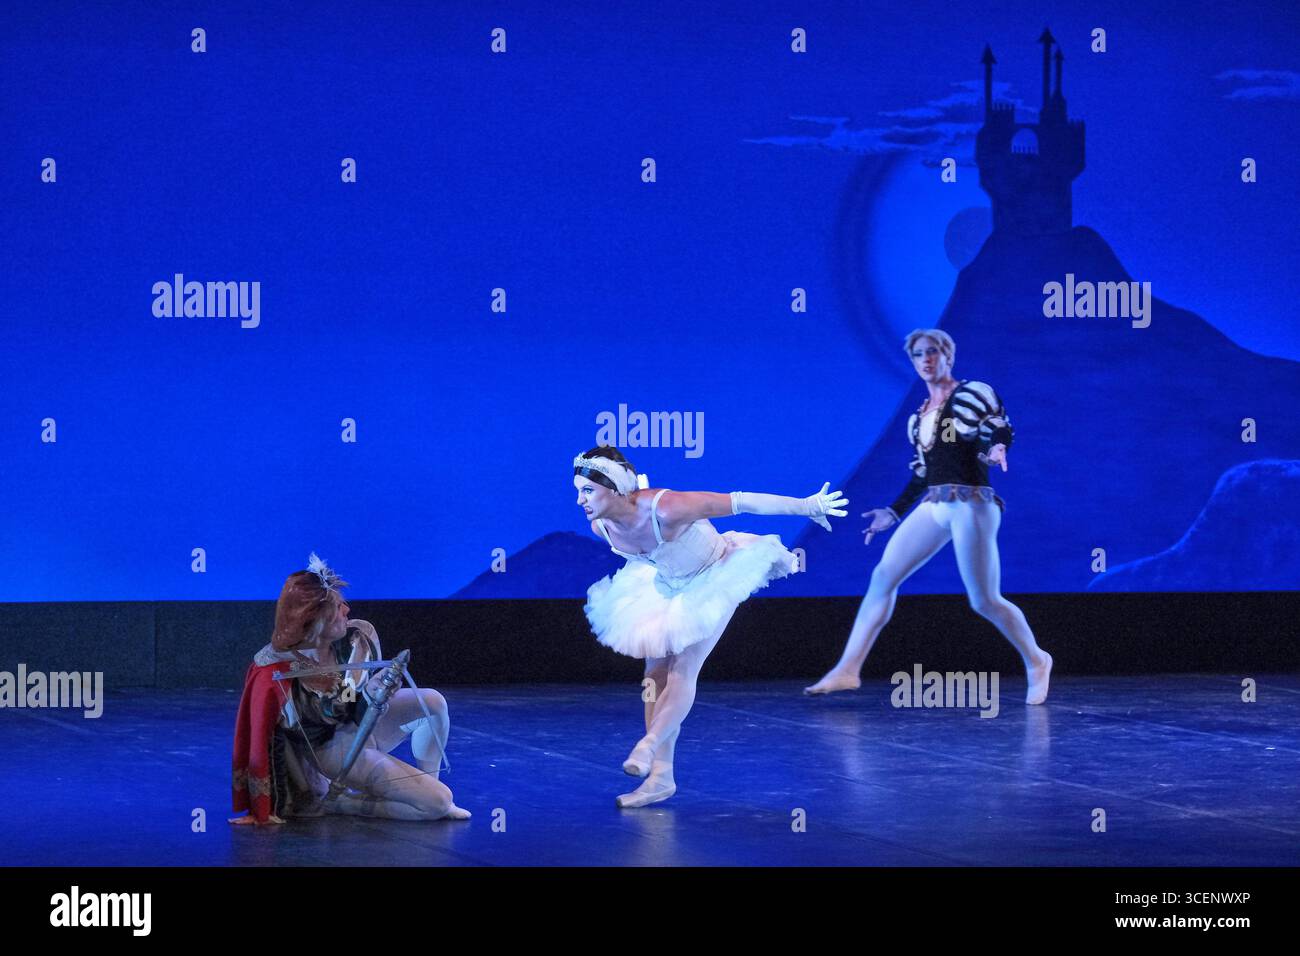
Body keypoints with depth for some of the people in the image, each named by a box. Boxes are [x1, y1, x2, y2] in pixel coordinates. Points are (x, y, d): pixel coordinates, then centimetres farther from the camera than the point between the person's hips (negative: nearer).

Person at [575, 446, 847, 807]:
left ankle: (646, 748, -12)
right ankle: (661, 777, 4)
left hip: (716, 579, -6)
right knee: (655, 674, 0)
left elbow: (741, 502, -33)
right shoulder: (601, 527, -19)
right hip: (668, 585, 6)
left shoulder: (665, 509, -41)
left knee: (682, 671, -17)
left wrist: (807, 506, -26)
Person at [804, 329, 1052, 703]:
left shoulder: (972, 393, 2)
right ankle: (848, 669, -8)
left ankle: (1036, 662, 17)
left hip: (971, 502, -6)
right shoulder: (919, 417, 20)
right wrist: (893, 512, 21)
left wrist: (996, 447, -33)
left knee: (985, 601, -5)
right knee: (883, 577, -6)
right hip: (933, 505, 6)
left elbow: (1000, 430, -10)